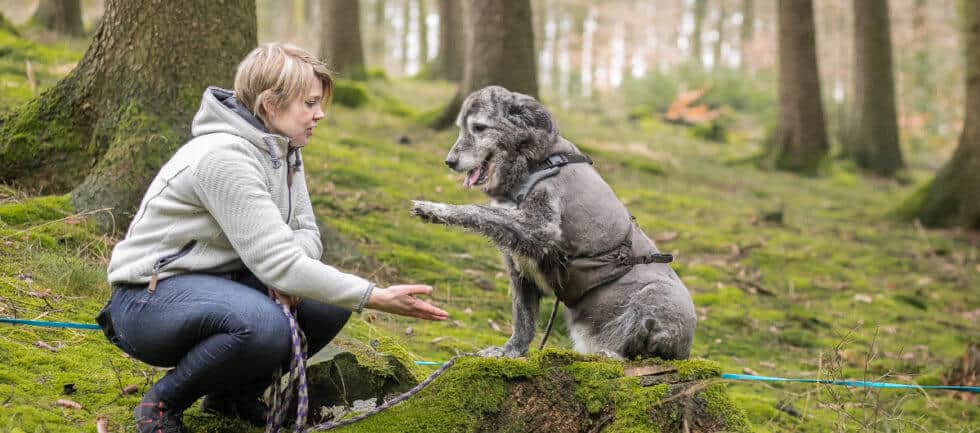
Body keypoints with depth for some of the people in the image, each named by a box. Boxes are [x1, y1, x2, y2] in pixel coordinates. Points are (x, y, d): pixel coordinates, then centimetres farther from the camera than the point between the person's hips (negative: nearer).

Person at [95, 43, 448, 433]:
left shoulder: (282, 150, 4)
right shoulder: (225, 157, -25)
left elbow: (306, 233, 6)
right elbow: (278, 264, -30)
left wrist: (284, 270, -19)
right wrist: (377, 298, -30)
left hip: (218, 281, 9)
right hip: (151, 296, -9)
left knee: (331, 302, -8)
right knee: (266, 326, -36)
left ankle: (234, 394, 10)